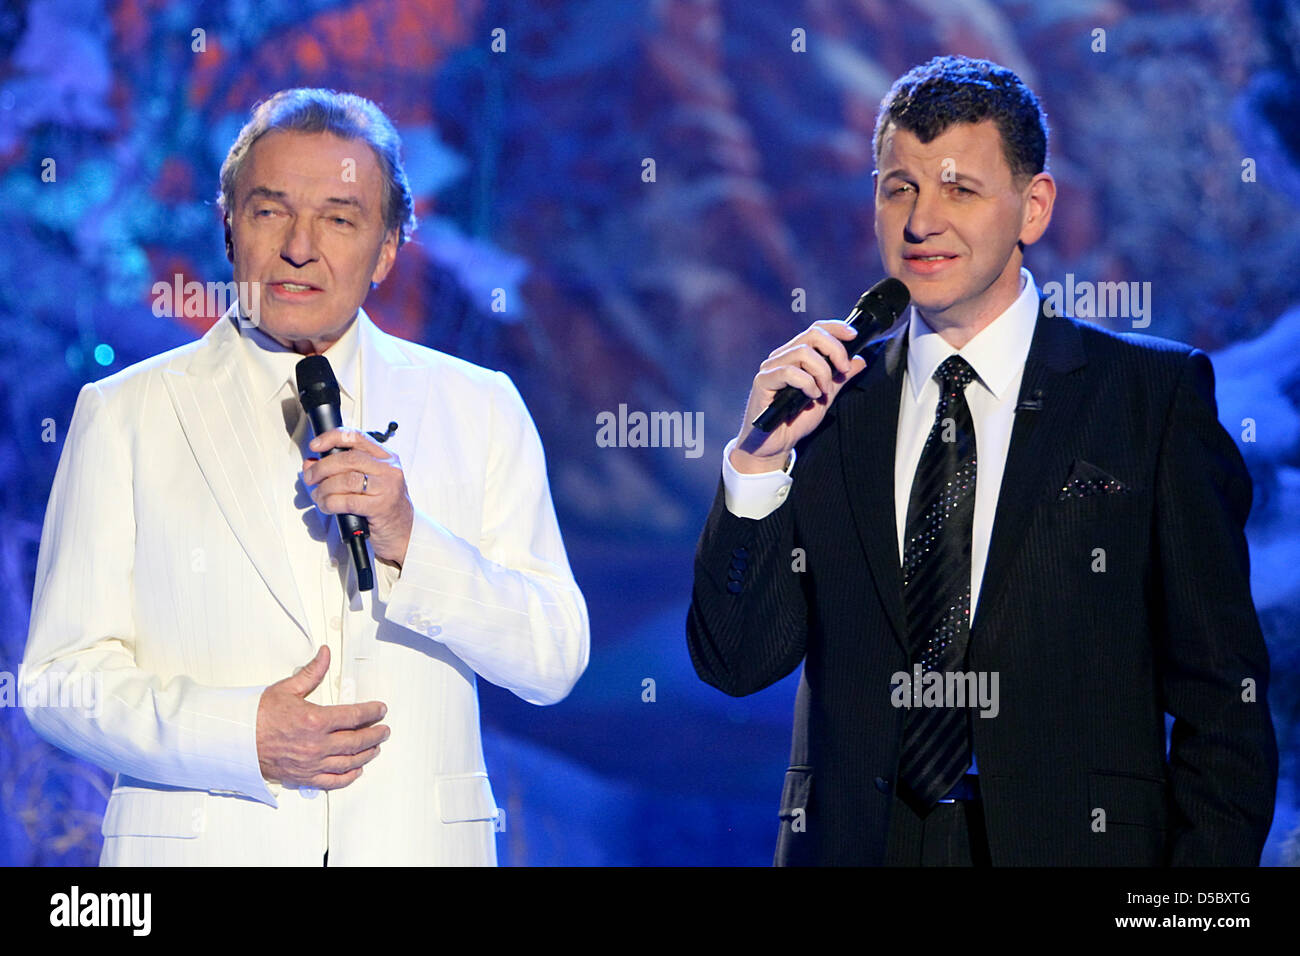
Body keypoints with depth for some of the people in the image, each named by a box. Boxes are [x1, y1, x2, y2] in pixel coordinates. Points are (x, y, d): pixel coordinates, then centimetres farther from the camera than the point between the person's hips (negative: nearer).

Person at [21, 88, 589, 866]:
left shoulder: (478, 409, 5)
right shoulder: (126, 414, 1)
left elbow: (554, 664, -1)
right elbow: (62, 673, -4)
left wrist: (410, 544, -16)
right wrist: (243, 735, -18)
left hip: (417, 843, 1)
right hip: (203, 846, -1)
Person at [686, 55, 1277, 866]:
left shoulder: (1154, 396, -2)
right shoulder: (830, 402, 6)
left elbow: (1222, 695, -3)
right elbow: (736, 663, 2)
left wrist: (1201, 897, -13)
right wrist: (759, 459, -11)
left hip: (1073, 839, -2)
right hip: (855, 840, 2)